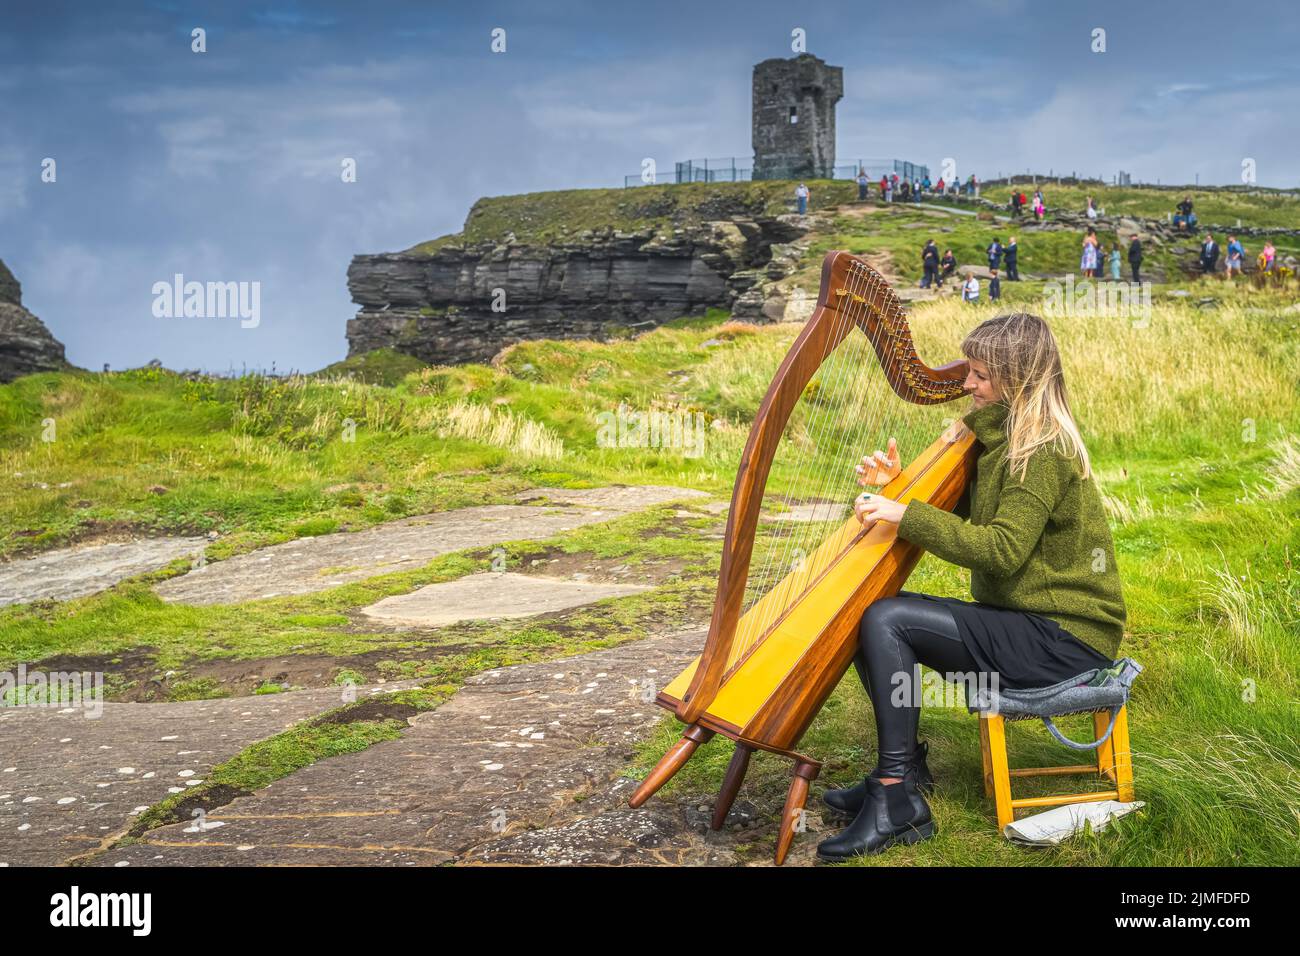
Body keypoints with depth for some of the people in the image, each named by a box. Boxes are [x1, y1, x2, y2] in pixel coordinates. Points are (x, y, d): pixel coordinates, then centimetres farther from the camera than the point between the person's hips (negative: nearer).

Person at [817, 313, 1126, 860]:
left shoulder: (1044, 451, -17)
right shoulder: (999, 437, 12)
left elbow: (1002, 549, -25)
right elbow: (954, 510, 13)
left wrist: (906, 516, -25)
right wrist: (894, 485, -2)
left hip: (1064, 638, -10)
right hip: (1022, 616, 10)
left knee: (886, 620, -21)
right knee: (869, 616, 2)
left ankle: (897, 803, -16)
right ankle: (905, 769, 7)